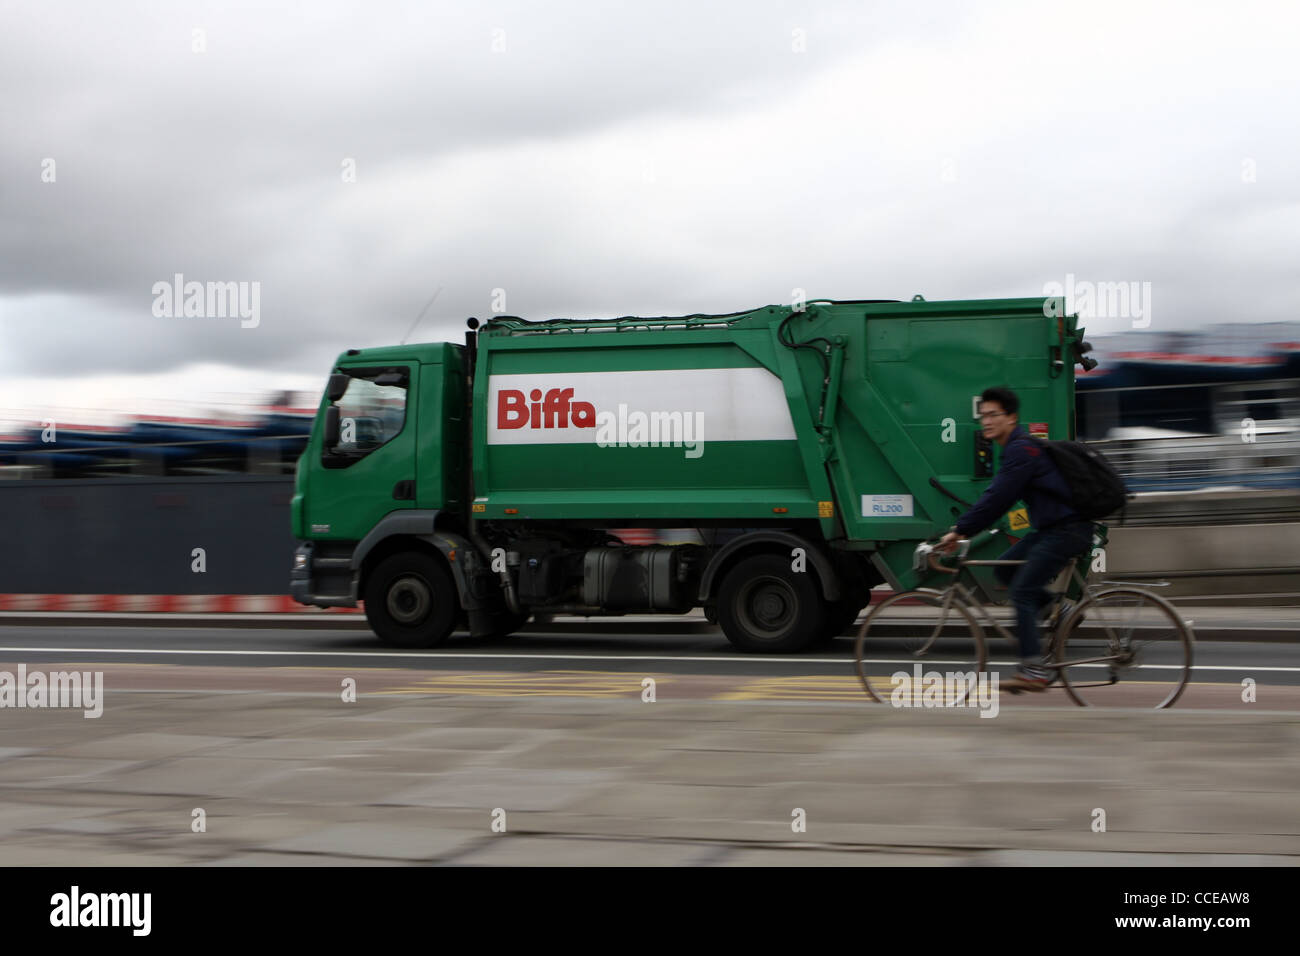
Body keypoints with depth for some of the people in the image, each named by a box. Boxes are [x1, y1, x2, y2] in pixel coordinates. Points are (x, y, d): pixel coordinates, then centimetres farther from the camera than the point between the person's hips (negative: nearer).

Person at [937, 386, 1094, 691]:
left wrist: (959, 530, -17)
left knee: (1022, 592, -11)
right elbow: (997, 500, 19)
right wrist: (963, 531, 13)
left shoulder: (1021, 450, -16)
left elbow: (996, 499, -20)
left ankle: (1033, 670, -11)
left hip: (1067, 531, -10)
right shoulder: (1015, 448, 17)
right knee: (1005, 569, 13)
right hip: (1053, 529, 10)